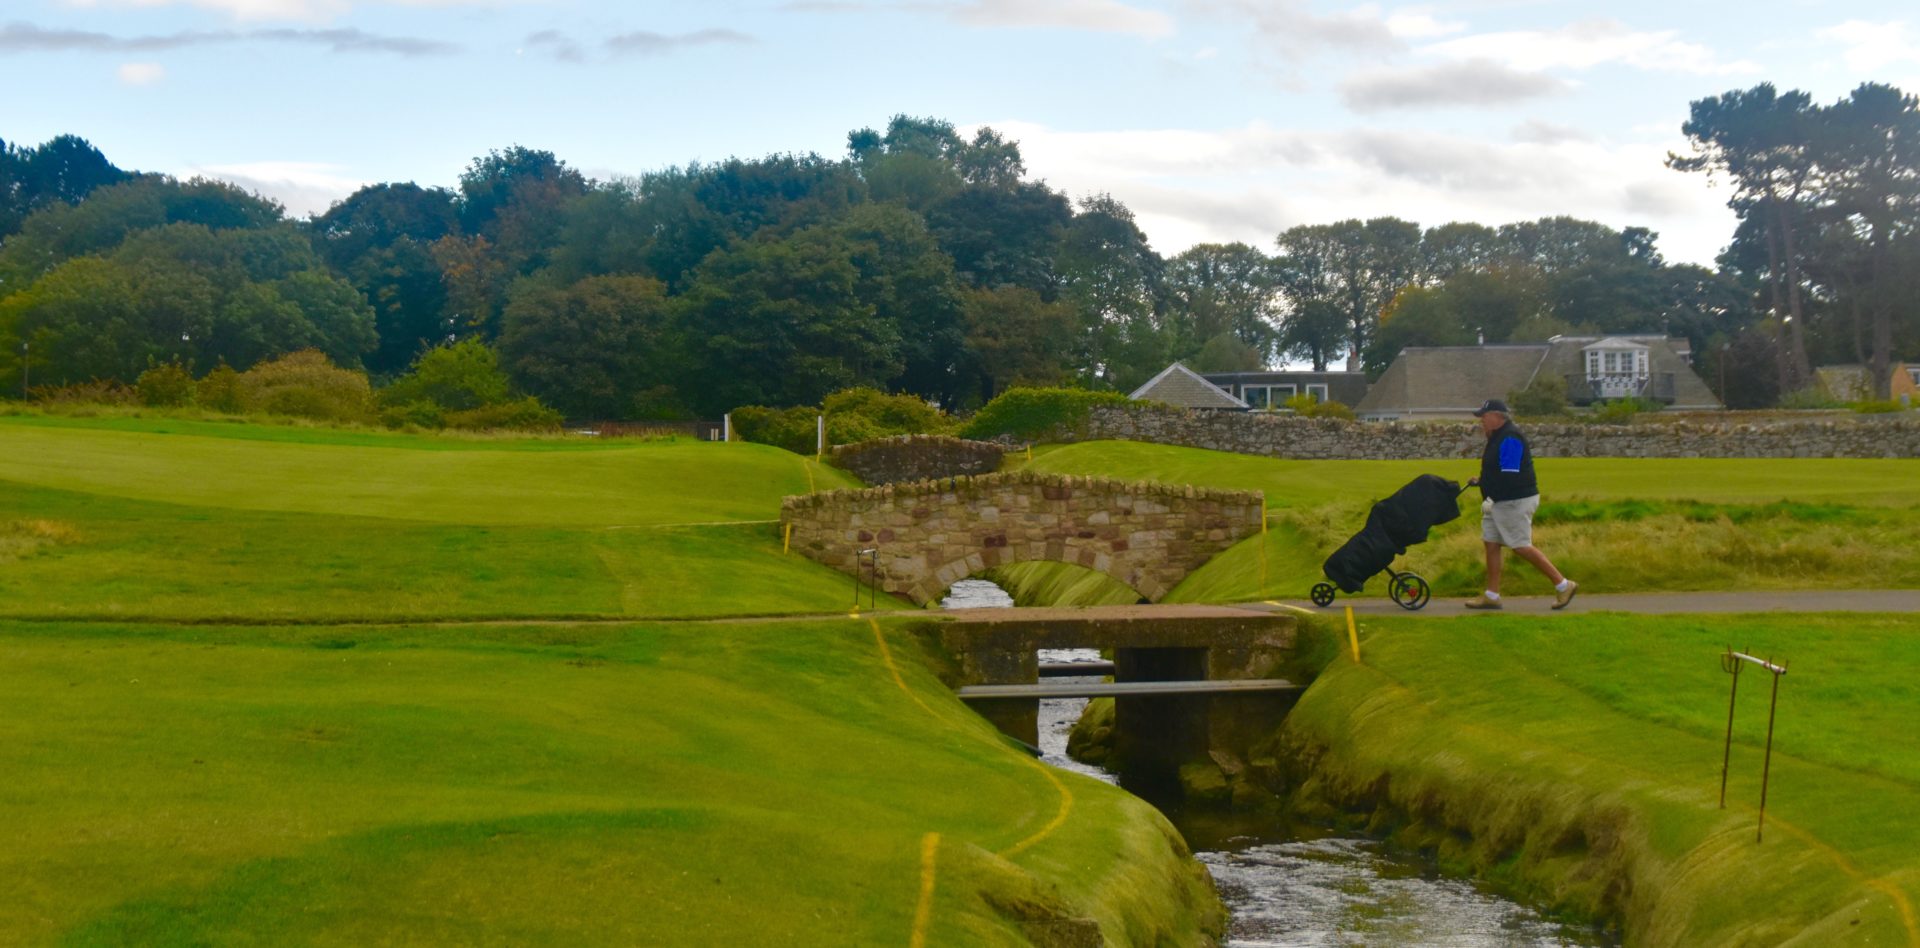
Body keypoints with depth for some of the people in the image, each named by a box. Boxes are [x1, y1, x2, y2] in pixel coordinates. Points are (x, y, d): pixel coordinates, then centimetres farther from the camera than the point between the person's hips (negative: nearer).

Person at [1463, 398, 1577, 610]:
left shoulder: (1510, 439, -19)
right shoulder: (1499, 437, 15)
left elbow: (1509, 475, -24)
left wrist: (1493, 498, -24)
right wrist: (1481, 481, 17)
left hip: (1515, 502, -11)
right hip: (1501, 503, 11)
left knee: (1522, 547, -8)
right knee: (1491, 544, 8)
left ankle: (1563, 585, 1)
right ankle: (1491, 596, 11)